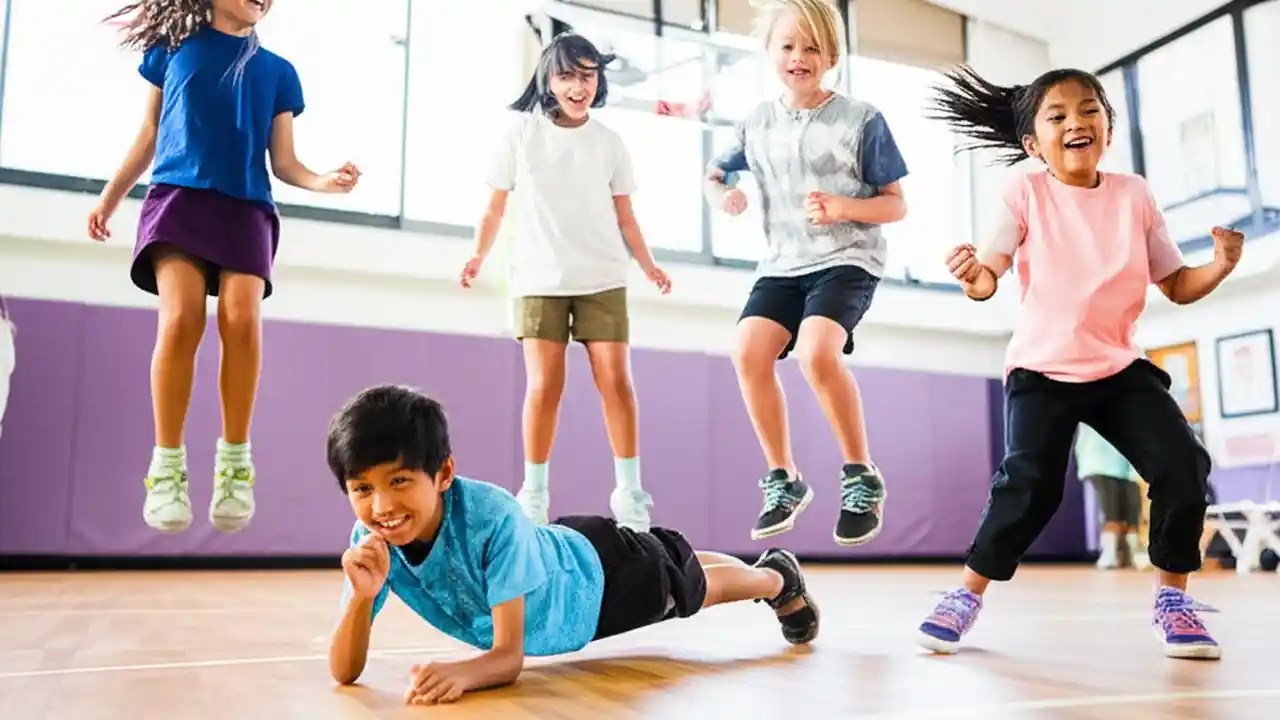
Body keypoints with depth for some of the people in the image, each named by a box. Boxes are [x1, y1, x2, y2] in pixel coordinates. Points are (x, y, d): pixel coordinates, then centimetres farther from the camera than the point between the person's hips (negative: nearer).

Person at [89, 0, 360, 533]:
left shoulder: (277, 71, 15)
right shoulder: (173, 48, 15)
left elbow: (283, 162, 12)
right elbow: (149, 135, 20)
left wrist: (324, 181, -8)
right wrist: (110, 196, 18)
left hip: (246, 206, 1)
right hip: (178, 194, -1)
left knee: (242, 319, -21)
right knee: (181, 318, -21)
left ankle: (235, 461, -12)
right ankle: (167, 465, -12)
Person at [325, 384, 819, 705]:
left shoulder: (492, 517, -45)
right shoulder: (370, 540, -30)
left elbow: (509, 655, -42)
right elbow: (344, 672, -29)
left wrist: (463, 672, -64)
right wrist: (362, 596, -48)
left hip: (598, 570, -5)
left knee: (694, 586, 26)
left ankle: (779, 576, 61)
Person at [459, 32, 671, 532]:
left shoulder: (609, 143, 8)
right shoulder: (522, 134, 3)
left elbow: (624, 216, 11)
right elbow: (496, 207, 4)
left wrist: (648, 265, -1)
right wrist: (479, 255, -11)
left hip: (602, 279, 1)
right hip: (539, 279, -1)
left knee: (615, 379, -6)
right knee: (544, 385, -7)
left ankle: (629, 490, 4)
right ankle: (534, 491, 6)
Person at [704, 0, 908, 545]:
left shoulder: (862, 120, -3)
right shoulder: (756, 122, 8)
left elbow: (896, 205, 1)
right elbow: (714, 175, 21)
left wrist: (843, 207, -19)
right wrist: (721, 196, -3)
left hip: (847, 259, -4)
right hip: (782, 263, 4)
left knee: (815, 350, -29)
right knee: (748, 350, -19)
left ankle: (862, 477, -8)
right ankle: (783, 480, 0)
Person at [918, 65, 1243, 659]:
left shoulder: (1134, 195, 2)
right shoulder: (1026, 195, -6)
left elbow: (1177, 286, 6)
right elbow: (989, 276, -15)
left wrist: (1220, 266, -14)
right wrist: (974, 276, -39)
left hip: (1122, 367, 3)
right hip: (1041, 370, -3)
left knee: (1183, 465, -12)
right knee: (1029, 482, -18)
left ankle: (1172, 598, 9)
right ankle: (967, 594, 2)